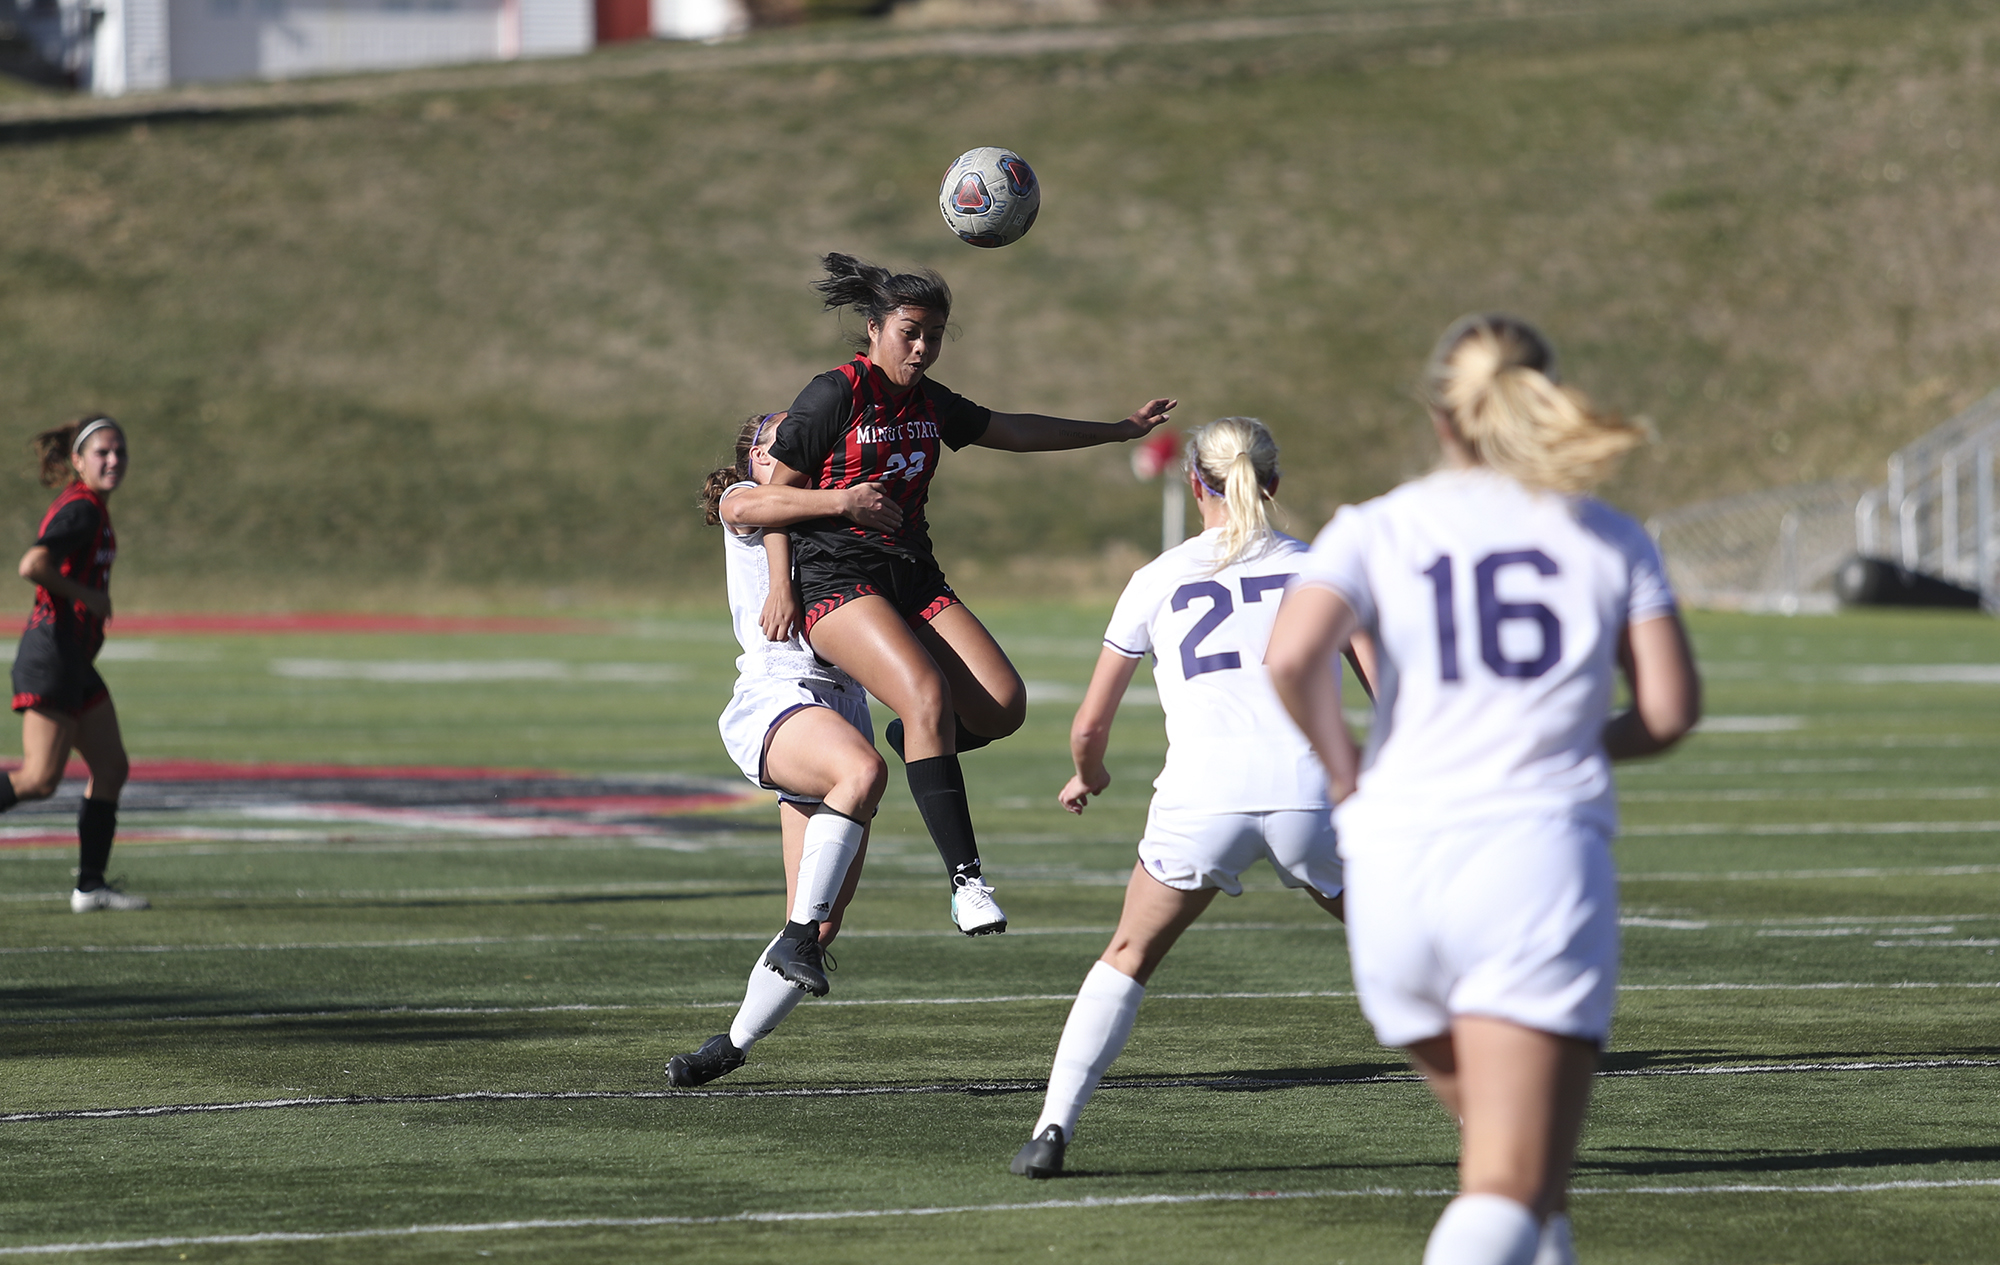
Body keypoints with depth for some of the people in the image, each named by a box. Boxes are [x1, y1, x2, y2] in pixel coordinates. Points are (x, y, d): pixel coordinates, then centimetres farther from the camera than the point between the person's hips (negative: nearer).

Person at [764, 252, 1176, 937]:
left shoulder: (929, 403, 11)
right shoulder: (833, 397, -9)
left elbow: (1012, 431, 25)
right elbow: (779, 495, -5)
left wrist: (1118, 429, 30)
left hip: (914, 576, 7)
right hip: (837, 579, -7)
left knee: (1003, 705, -11)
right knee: (928, 695, -29)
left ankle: (910, 742, 24)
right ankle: (966, 879, -29)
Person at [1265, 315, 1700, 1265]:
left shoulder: (1376, 528, 10)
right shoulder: (1612, 539, 13)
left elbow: (1290, 658, -8)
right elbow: (1670, 708, 6)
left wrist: (1346, 770, 7)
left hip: (1398, 861, 2)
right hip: (1542, 857, -2)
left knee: (1506, 1154, 22)